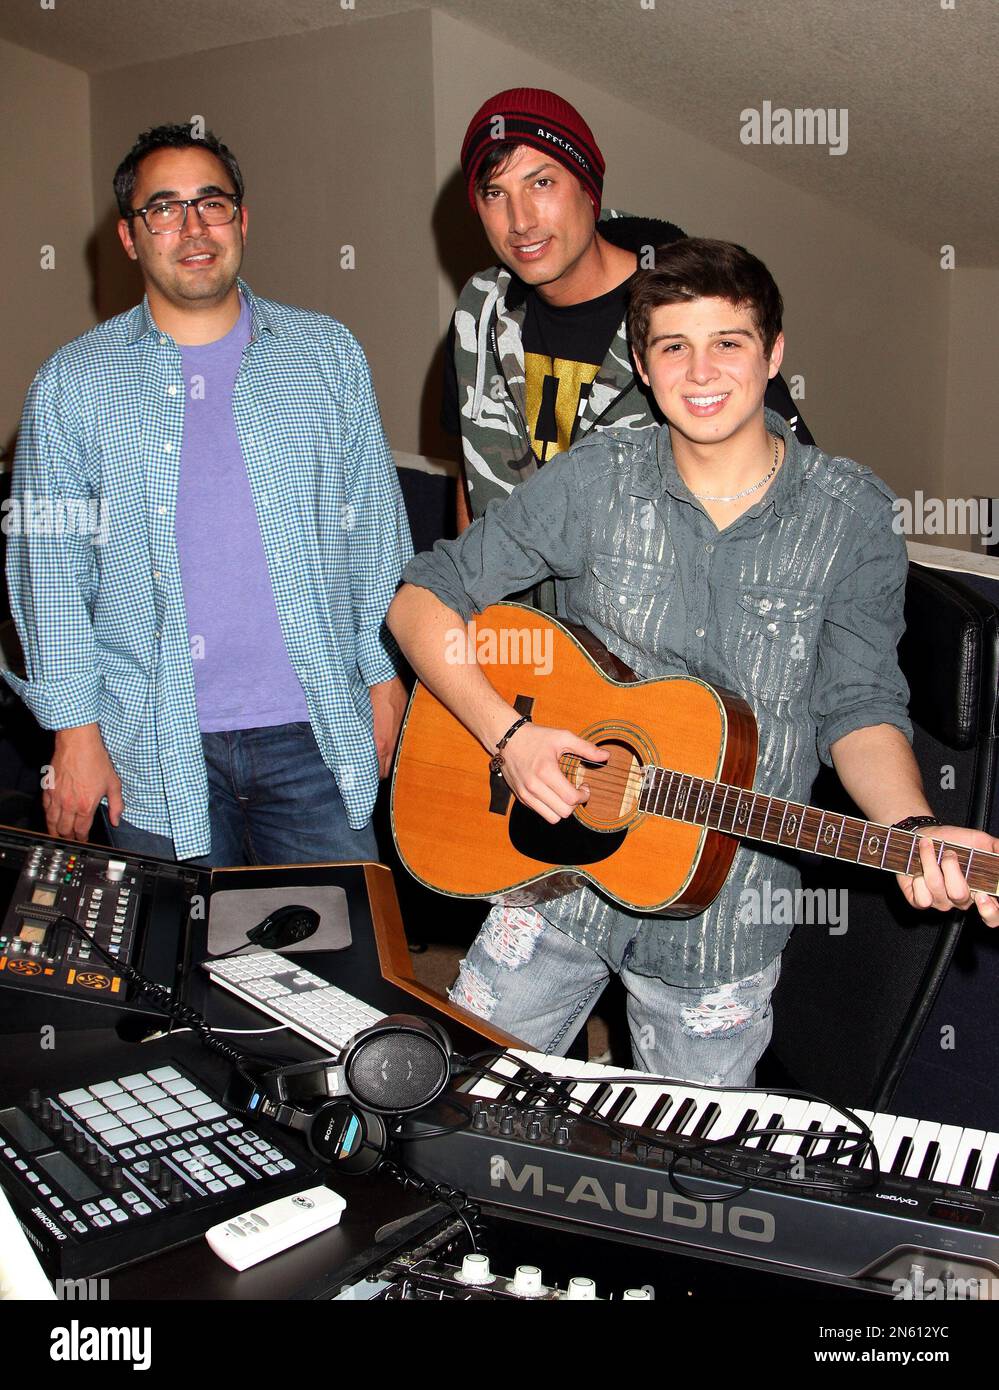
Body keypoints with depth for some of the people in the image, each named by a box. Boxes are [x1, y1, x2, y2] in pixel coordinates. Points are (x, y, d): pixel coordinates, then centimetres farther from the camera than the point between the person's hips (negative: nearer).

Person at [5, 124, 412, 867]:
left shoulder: (327, 352, 6)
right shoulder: (73, 383, 3)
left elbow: (375, 522, 8)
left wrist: (384, 674, 4)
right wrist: (75, 727, -3)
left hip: (315, 731, 1)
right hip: (157, 752, 0)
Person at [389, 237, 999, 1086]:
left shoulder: (851, 515, -5)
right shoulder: (595, 480, -6)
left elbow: (859, 706, -4)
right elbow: (423, 599, -4)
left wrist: (915, 830, -23)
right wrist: (507, 734, -17)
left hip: (723, 913, 0)